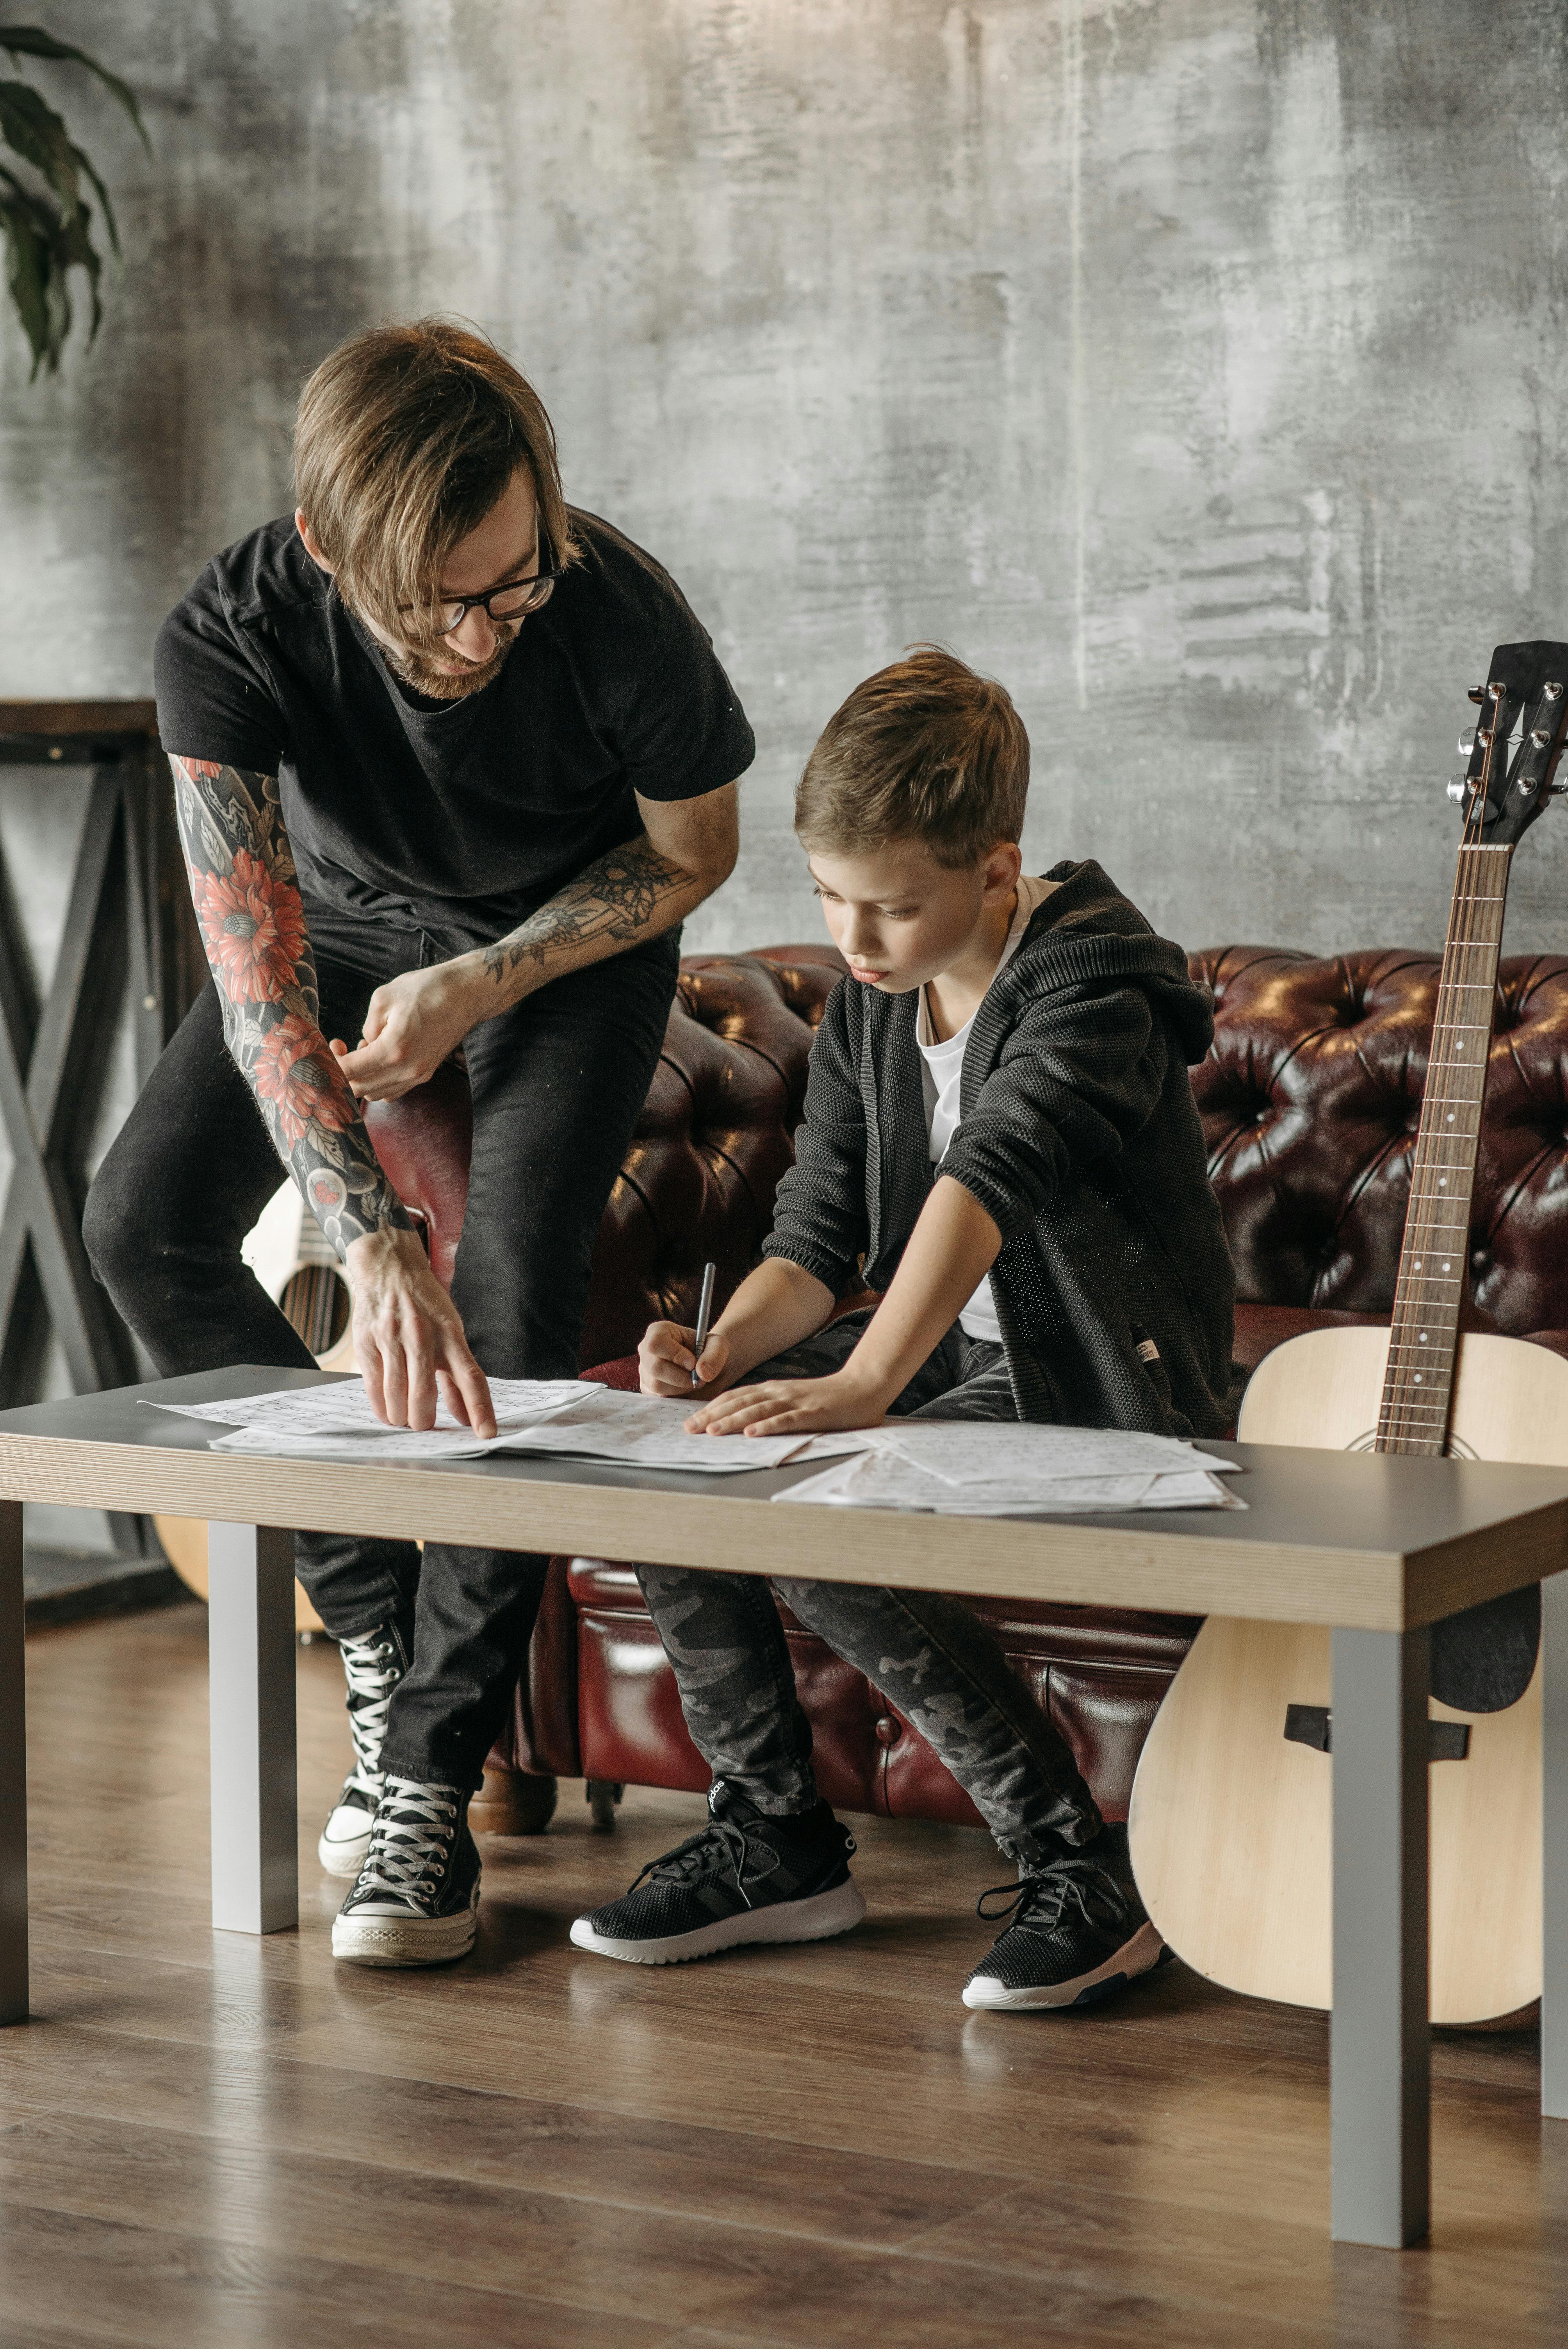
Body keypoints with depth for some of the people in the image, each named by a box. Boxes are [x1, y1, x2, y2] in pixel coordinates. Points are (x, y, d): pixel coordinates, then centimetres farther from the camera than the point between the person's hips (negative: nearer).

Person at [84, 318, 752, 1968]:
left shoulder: (620, 617, -38)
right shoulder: (228, 639, -37)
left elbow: (693, 850, -15)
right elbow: (255, 979, -40)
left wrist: (484, 984, -26)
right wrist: (373, 1247, -51)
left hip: (575, 932, -2)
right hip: (349, 914, 3)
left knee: (513, 1288, -21)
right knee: (146, 1223, -10)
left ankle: (429, 1785, -15)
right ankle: (379, 1622, 3)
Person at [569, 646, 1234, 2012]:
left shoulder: (1093, 987, -19)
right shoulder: (867, 1006, 8)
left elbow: (987, 1179, -36)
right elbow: (817, 1241, 5)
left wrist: (866, 1385, -49)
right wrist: (724, 1356, -17)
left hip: (1100, 1387, -8)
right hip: (942, 1352, 8)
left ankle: (1087, 1873, -18)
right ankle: (777, 1843, 2)